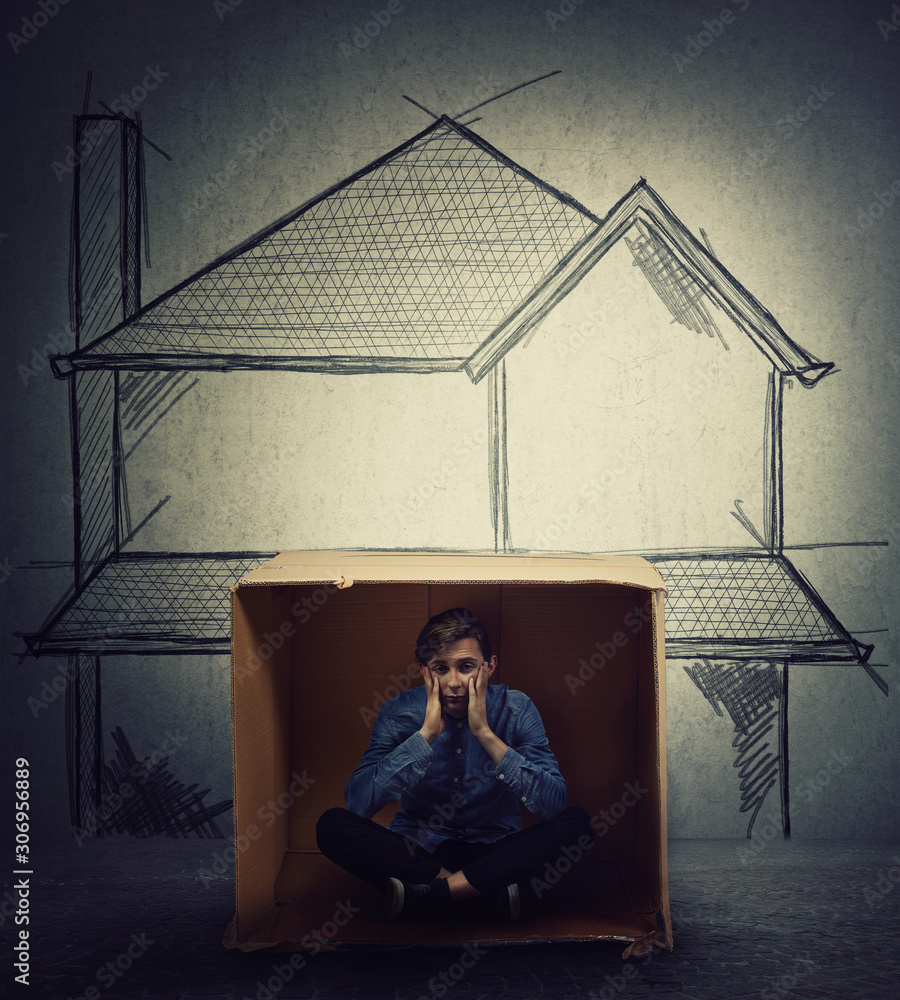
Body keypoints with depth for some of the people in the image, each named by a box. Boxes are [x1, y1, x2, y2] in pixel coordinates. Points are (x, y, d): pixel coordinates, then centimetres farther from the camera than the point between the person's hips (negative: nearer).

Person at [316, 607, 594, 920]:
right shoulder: (400, 712, -9)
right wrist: (426, 733, -27)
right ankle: (492, 891, -25)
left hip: (493, 852, 0)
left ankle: (433, 892, -26)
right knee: (333, 825, -25)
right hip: (417, 852, 1)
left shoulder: (515, 710, -10)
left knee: (576, 822, -25)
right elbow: (357, 802, -23)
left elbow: (553, 803, -23)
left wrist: (484, 733, -28)